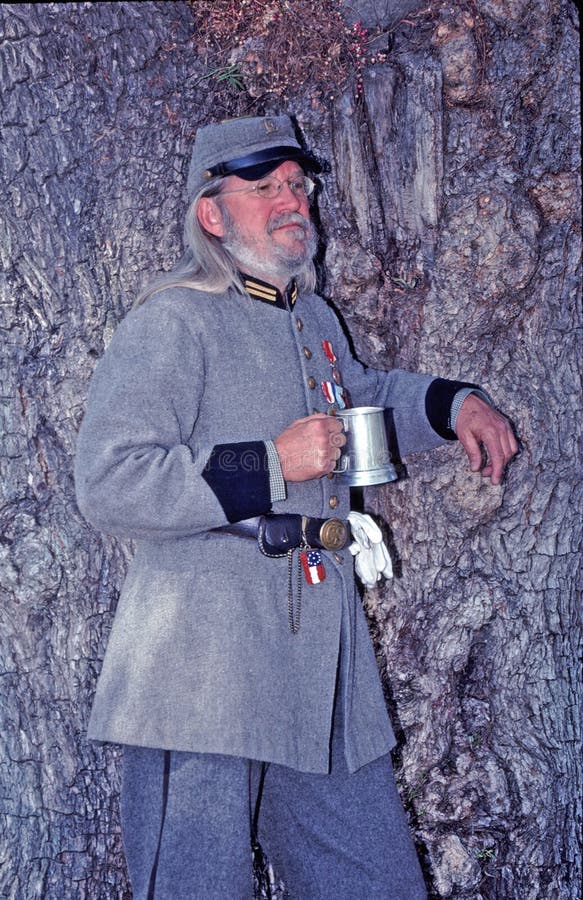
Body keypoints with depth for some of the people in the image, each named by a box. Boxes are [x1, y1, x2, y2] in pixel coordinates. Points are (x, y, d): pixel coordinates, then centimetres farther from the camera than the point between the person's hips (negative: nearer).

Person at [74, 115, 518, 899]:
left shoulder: (315, 321, 20)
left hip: (323, 677, 8)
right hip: (204, 682, -8)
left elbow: (364, 396, 43)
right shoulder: (173, 321, -7)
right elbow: (108, 483, -17)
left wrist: (454, 403, 23)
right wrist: (272, 467, -17)